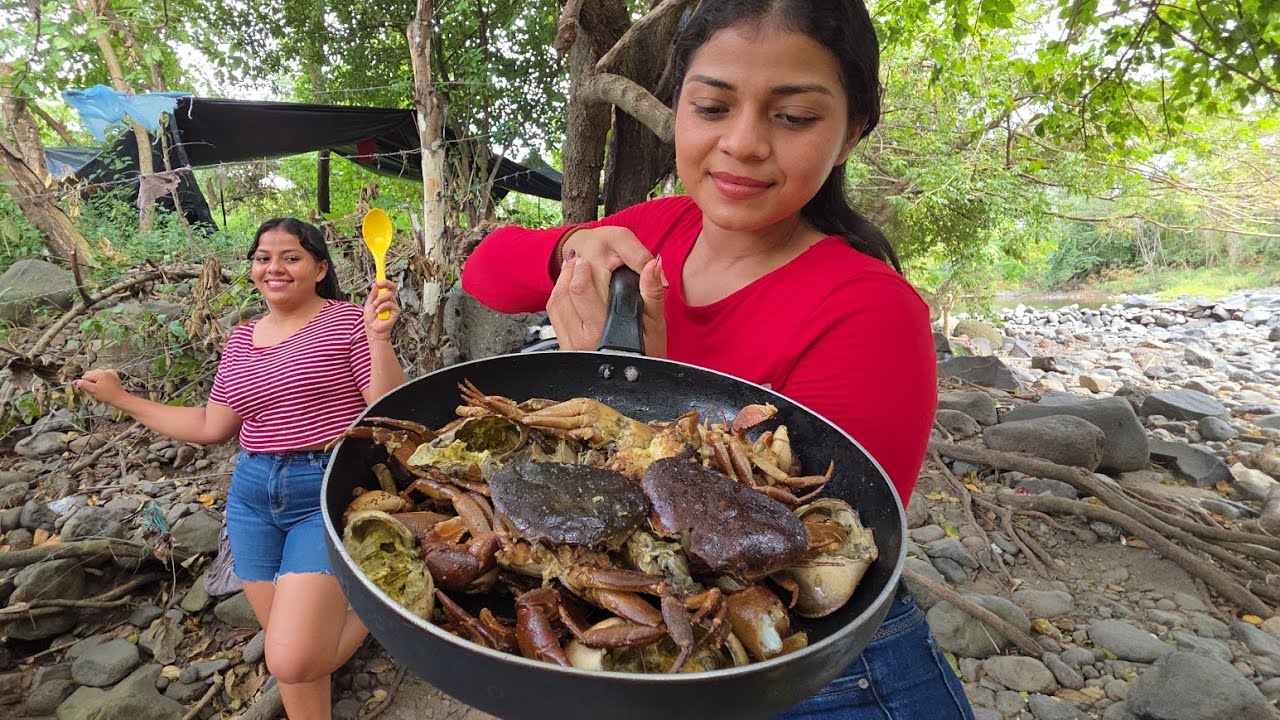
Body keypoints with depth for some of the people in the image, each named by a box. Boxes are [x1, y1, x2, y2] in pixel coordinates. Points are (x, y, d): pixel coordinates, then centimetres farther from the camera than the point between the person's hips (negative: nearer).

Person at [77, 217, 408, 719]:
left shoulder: (346, 321, -7)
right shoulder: (242, 340, 11)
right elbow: (212, 427, 17)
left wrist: (378, 337, -24)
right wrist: (121, 398, 19)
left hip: (330, 493, -6)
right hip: (253, 495, 6)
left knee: (292, 663, -11)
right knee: (290, 654, 6)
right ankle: (350, 601, 31)